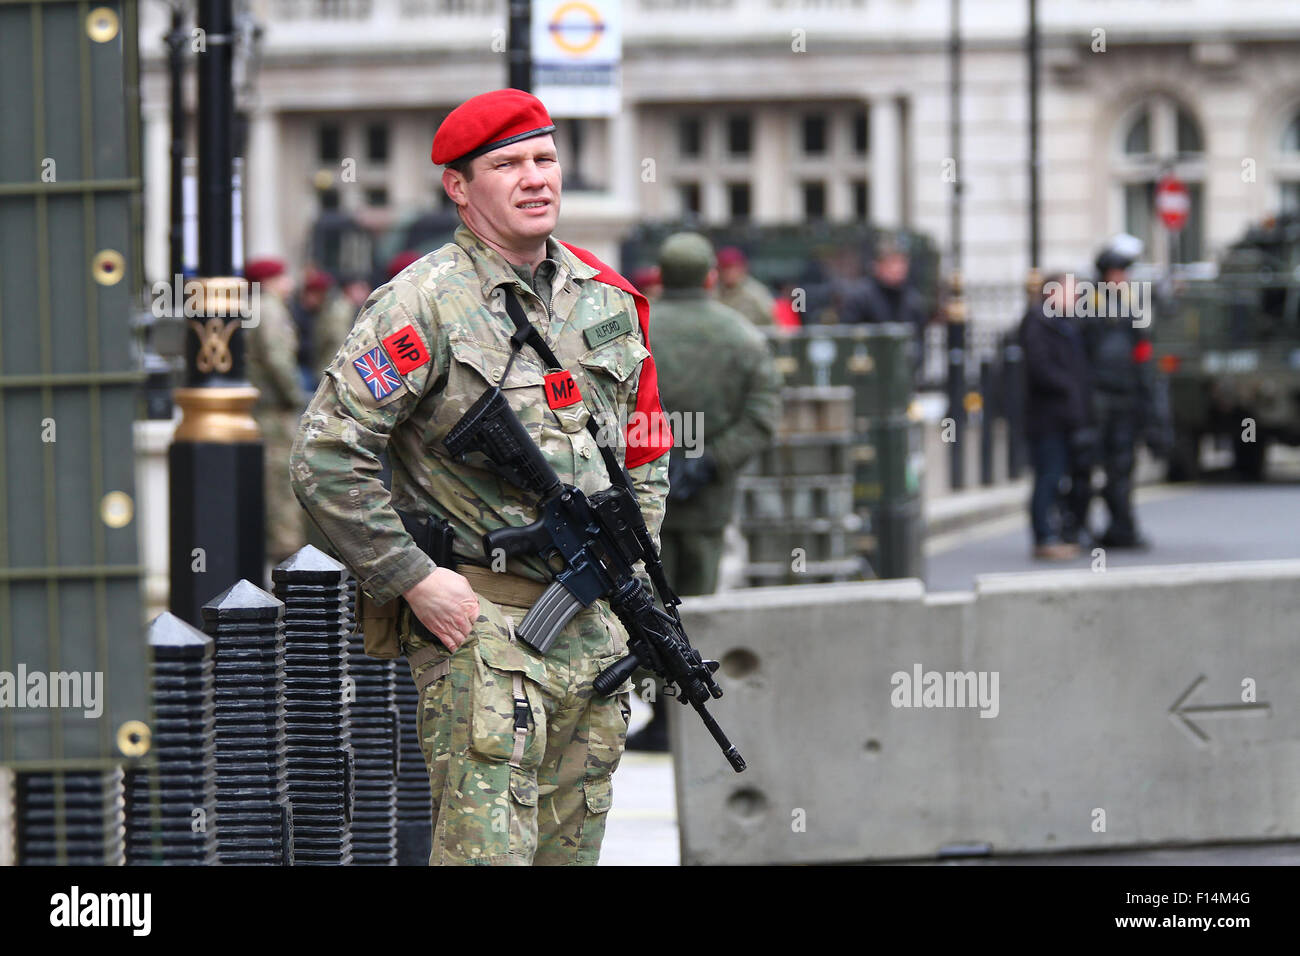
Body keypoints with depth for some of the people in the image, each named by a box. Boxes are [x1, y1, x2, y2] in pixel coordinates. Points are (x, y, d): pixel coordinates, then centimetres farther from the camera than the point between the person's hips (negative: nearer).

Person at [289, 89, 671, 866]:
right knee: (489, 845, -13)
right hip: (480, 619, -7)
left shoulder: (608, 300, 12)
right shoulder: (424, 304, -9)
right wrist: (414, 580, -14)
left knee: (572, 844, 10)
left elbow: (645, 456, 24)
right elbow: (327, 458, -13)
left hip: (594, 624, 7)